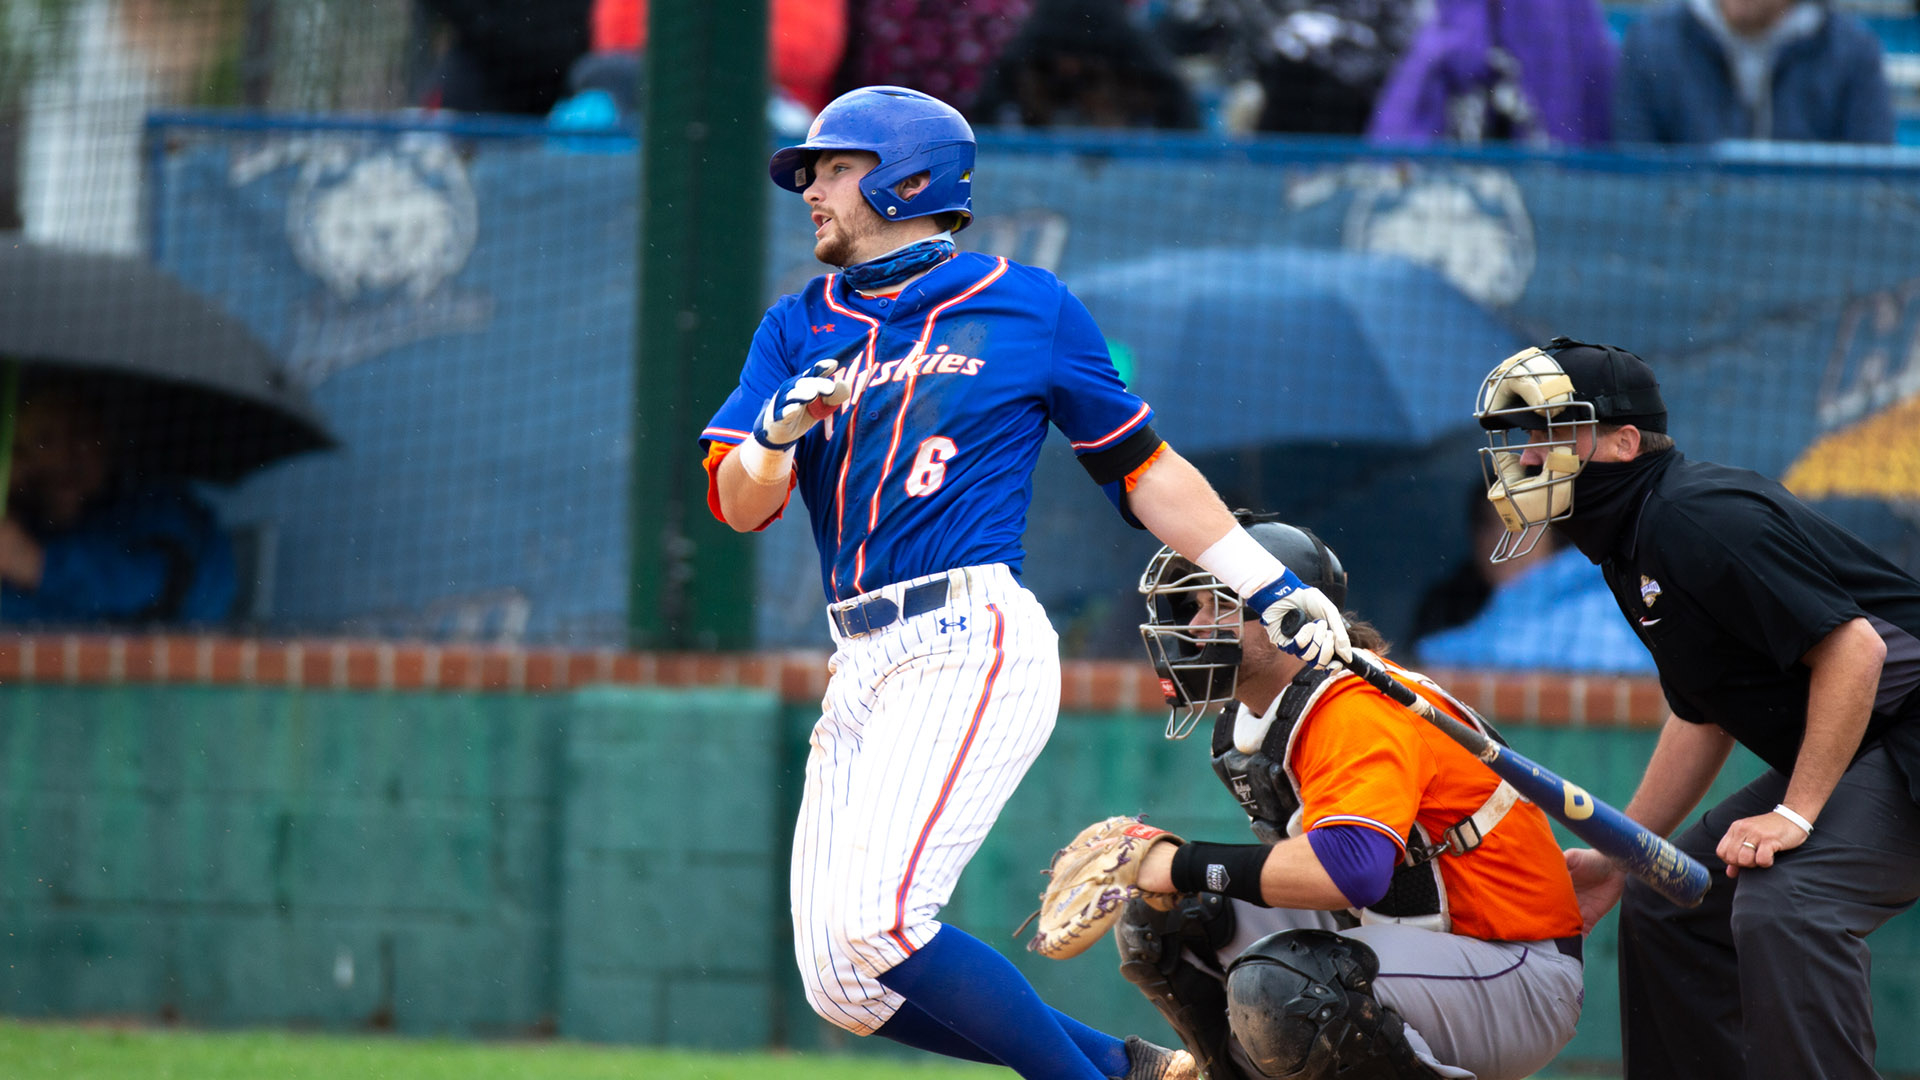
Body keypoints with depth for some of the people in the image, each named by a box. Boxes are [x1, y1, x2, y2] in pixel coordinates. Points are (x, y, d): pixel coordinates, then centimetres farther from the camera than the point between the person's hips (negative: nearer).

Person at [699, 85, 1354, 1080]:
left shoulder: (1026, 306, 7)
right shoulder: (798, 328, 17)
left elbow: (1142, 466, 13)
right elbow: (739, 506, 8)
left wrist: (1274, 589, 10)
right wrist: (784, 429, -14)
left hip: (973, 648, -6)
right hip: (861, 663, 6)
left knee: (873, 923, -23)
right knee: (842, 987, 0)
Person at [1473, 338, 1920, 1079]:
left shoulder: (1699, 518, -21)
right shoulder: (1633, 549, 12)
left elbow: (1853, 647, -26)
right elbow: (1701, 716, 22)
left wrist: (1797, 815, -27)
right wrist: (1618, 858, 20)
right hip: (1845, 760, 11)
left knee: (1781, 907, -30)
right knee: (1668, 906, 15)